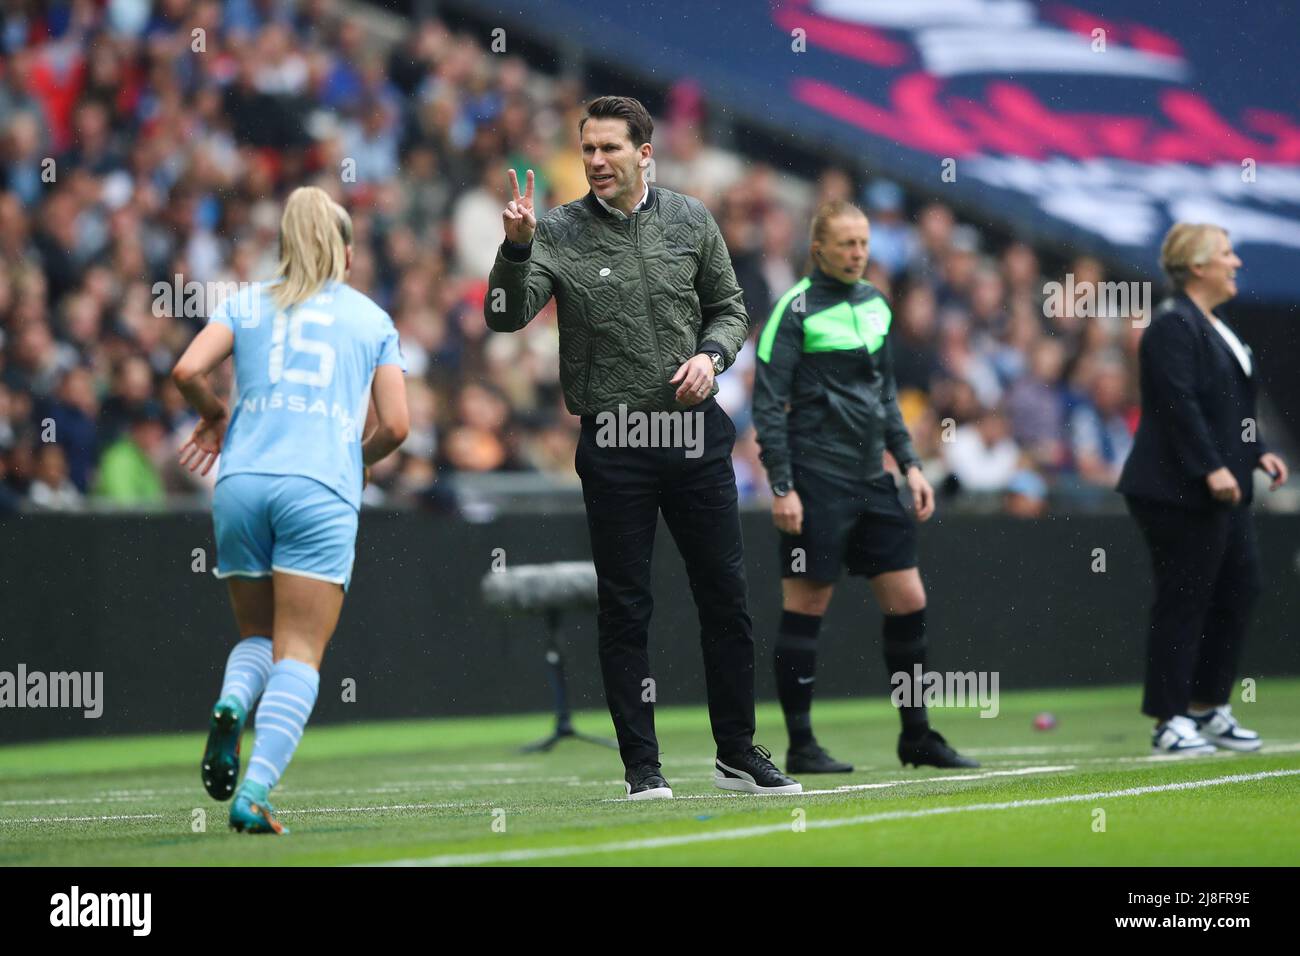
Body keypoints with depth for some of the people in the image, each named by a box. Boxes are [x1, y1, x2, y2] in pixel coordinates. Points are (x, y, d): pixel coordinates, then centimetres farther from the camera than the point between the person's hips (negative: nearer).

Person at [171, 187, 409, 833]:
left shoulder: (245, 303, 15)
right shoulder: (372, 318, 15)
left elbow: (187, 372, 0)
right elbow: (394, 425, 8)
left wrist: (214, 418, 20)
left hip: (241, 483, 2)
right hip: (322, 489, -2)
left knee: (259, 638, 18)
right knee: (299, 656, -2)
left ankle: (231, 704, -16)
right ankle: (254, 793, -20)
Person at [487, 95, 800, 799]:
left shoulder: (690, 220, 5)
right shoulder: (558, 233, -2)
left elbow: (729, 309, 14)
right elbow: (506, 316, -14)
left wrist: (711, 356, -5)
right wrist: (516, 246, -29)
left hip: (696, 431, 2)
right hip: (613, 445, -2)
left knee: (725, 595, 6)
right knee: (625, 607, 0)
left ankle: (738, 754, 18)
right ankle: (641, 765, 7)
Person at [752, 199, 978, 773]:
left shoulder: (873, 302, 13)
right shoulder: (795, 310, -8)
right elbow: (768, 404, -10)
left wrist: (908, 463, 15)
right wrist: (781, 488, -15)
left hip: (872, 482, 7)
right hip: (817, 483, -7)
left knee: (908, 600, 5)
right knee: (805, 609, -2)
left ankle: (916, 736, 15)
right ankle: (800, 746, 4)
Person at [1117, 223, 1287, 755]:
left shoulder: (1212, 326, 18)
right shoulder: (1173, 325, -14)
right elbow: (1179, 403, -22)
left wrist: (1258, 453, 15)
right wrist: (1211, 468, -26)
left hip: (1222, 491, 10)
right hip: (1180, 491, -10)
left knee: (1239, 588, 11)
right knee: (1183, 602, -5)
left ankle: (1209, 709, 20)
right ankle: (1169, 722, 1)